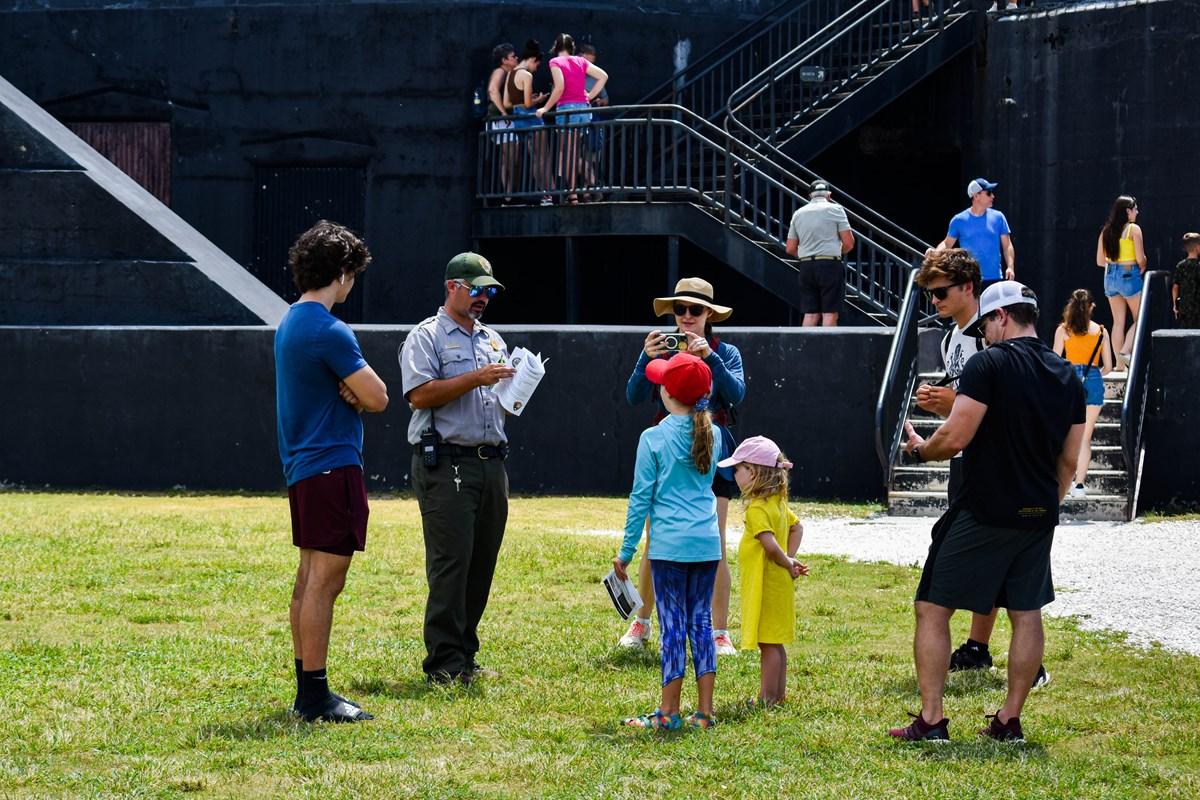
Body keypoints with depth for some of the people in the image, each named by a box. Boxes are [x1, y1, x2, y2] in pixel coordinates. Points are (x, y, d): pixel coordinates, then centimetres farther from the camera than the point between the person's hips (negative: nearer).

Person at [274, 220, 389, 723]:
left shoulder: (289, 324, 14)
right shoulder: (329, 332, -16)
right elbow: (378, 398, -16)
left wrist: (348, 393, -4)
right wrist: (357, 393, 5)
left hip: (302, 468, 10)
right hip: (333, 465, -10)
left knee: (310, 577, 13)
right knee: (325, 581, -8)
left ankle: (307, 690, 18)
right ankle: (315, 697, -8)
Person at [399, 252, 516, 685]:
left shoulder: (493, 340, 22)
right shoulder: (426, 337, -1)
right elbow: (420, 394, -14)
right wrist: (474, 379, -18)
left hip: (491, 464, 7)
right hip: (446, 466, -7)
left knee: (481, 566, 6)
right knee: (451, 565, -12)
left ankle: (464, 655, 13)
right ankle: (444, 663, -12)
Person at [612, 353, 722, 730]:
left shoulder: (654, 438, -8)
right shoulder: (710, 435, 6)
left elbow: (641, 498, -6)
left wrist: (626, 551, 1)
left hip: (670, 544, -4)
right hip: (707, 543, 4)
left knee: (673, 625, -1)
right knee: (701, 622, 9)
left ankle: (668, 712, 3)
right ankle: (704, 711, 10)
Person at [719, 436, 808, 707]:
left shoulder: (757, 509, -20)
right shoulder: (779, 504, 9)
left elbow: (770, 545, -30)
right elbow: (797, 527, 21)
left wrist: (787, 564, -13)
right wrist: (790, 559, 10)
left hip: (765, 584, -10)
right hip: (778, 582, 10)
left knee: (768, 644, -4)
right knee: (775, 643, 16)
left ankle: (767, 698, 0)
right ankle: (779, 694, 22)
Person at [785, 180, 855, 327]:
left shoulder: (798, 213, 13)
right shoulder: (835, 209, 0)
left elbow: (790, 249, 13)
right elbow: (849, 243, -3)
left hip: (806, 266, 4)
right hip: (830, 265, -4)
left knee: (810, 314, 5)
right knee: (830, 313, -5)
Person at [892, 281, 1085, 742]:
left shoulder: (989, 364, -12)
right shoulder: (1067, 377, 10)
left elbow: (954, 438, -16)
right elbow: (1069, 461, 14)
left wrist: (919, 449, 4)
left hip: (984, 511, -6)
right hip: (1038, 515, 6)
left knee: (933, 609, 0)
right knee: (1026, 614, 13)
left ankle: (930, 721, -4)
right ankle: (1010, 721, 14)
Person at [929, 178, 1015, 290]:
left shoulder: (998, 218, 4)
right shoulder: (959, 220, 2)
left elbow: (1007, 246, 6)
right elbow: (947, 243, 9)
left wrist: (1010, 267, -9)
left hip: (994, 280, 1)